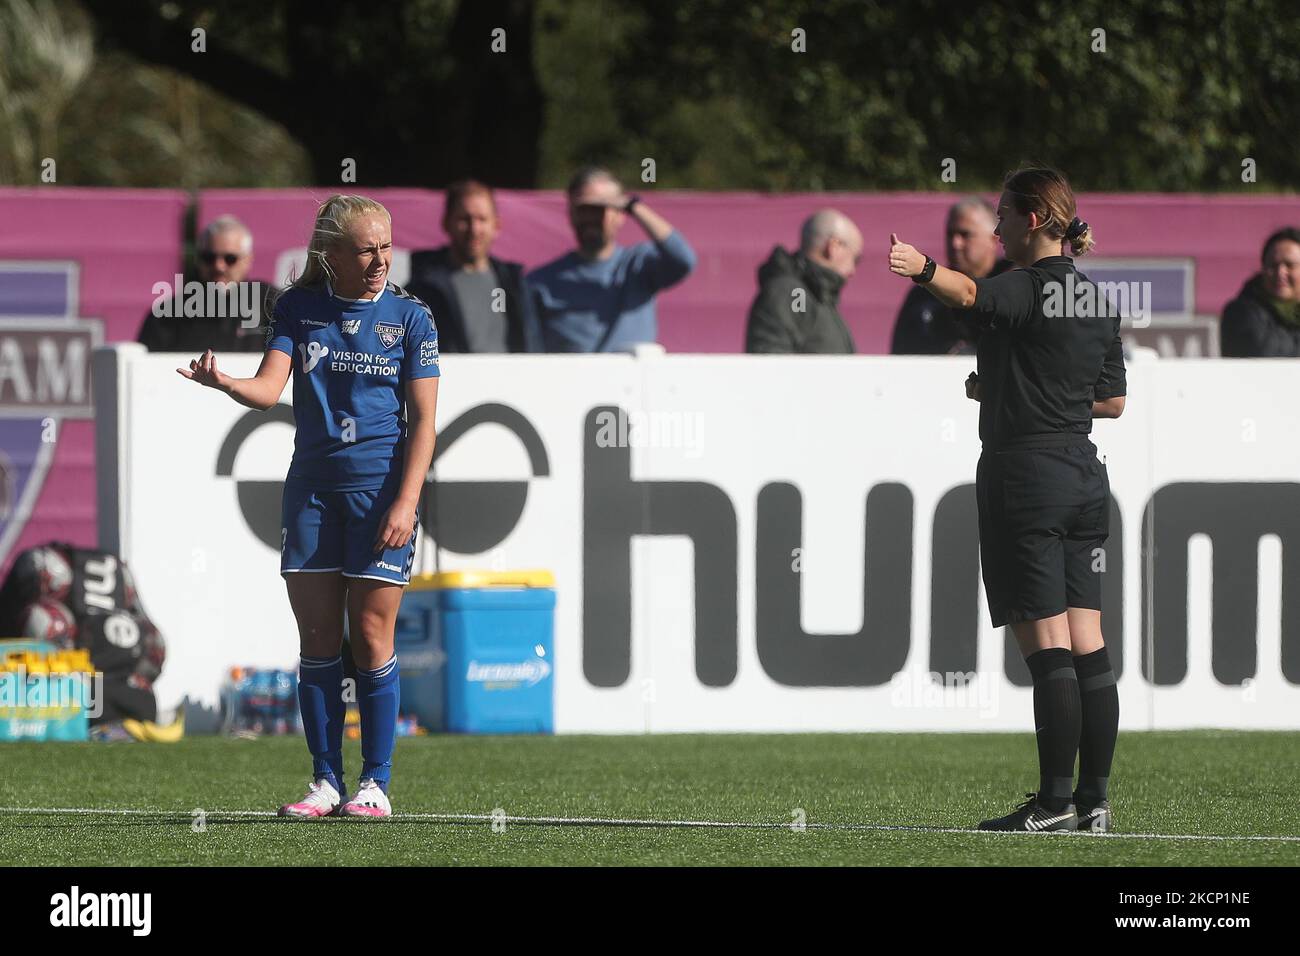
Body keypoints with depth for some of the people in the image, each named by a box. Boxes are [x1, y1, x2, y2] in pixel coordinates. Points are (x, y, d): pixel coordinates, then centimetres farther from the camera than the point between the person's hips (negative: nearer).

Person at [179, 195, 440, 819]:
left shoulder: (410, 317, 0)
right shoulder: (298, 309, 5)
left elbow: (423, 420, -2)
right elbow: (270, 388, -6)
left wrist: (405, 503, -12)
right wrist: (223, 382, -28)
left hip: (381, 487, -2)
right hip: (312, 489, 3)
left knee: (370, 638, -4)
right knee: (317, 639, 3)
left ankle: (375, 784, 4)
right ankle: (326, 783, 10)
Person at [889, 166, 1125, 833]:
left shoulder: (1028, 289, -10)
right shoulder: (1097, 298, 14)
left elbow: (971, 295, -33)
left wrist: (922, 268, -53)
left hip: (1024, 474, -8)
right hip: (1081, 476, 8)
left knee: (1046, 647, -8)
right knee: (1086, 646, 7)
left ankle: (1055, 799, -8)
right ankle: (1094, 800, 7)